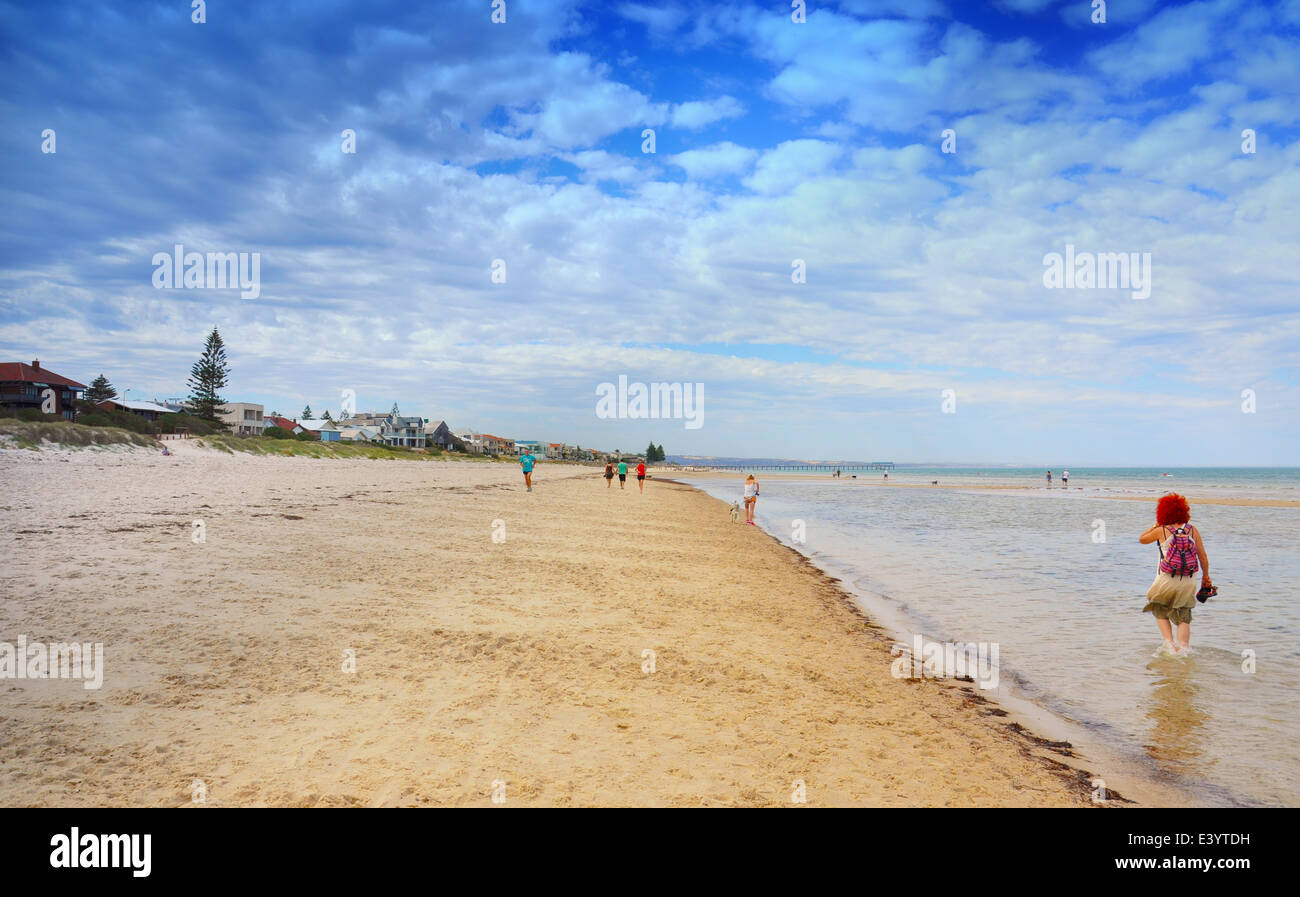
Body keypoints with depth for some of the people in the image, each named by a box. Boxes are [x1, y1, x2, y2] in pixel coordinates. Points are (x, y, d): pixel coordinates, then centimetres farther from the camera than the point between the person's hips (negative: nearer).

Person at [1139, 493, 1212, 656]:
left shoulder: (1161, 530, -4)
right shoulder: (1193, 530, 3)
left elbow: (1142, 539, 13)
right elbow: (1203, 556, 4)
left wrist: (1156, 525, 16)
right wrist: (1206, 577, 14)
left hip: (1167, 580, -3)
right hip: (1189, 581, 3)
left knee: (1161, 613, 17)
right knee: (1184, 618, 11)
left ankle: (1169, 644, 3)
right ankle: (1183, 649, 0)